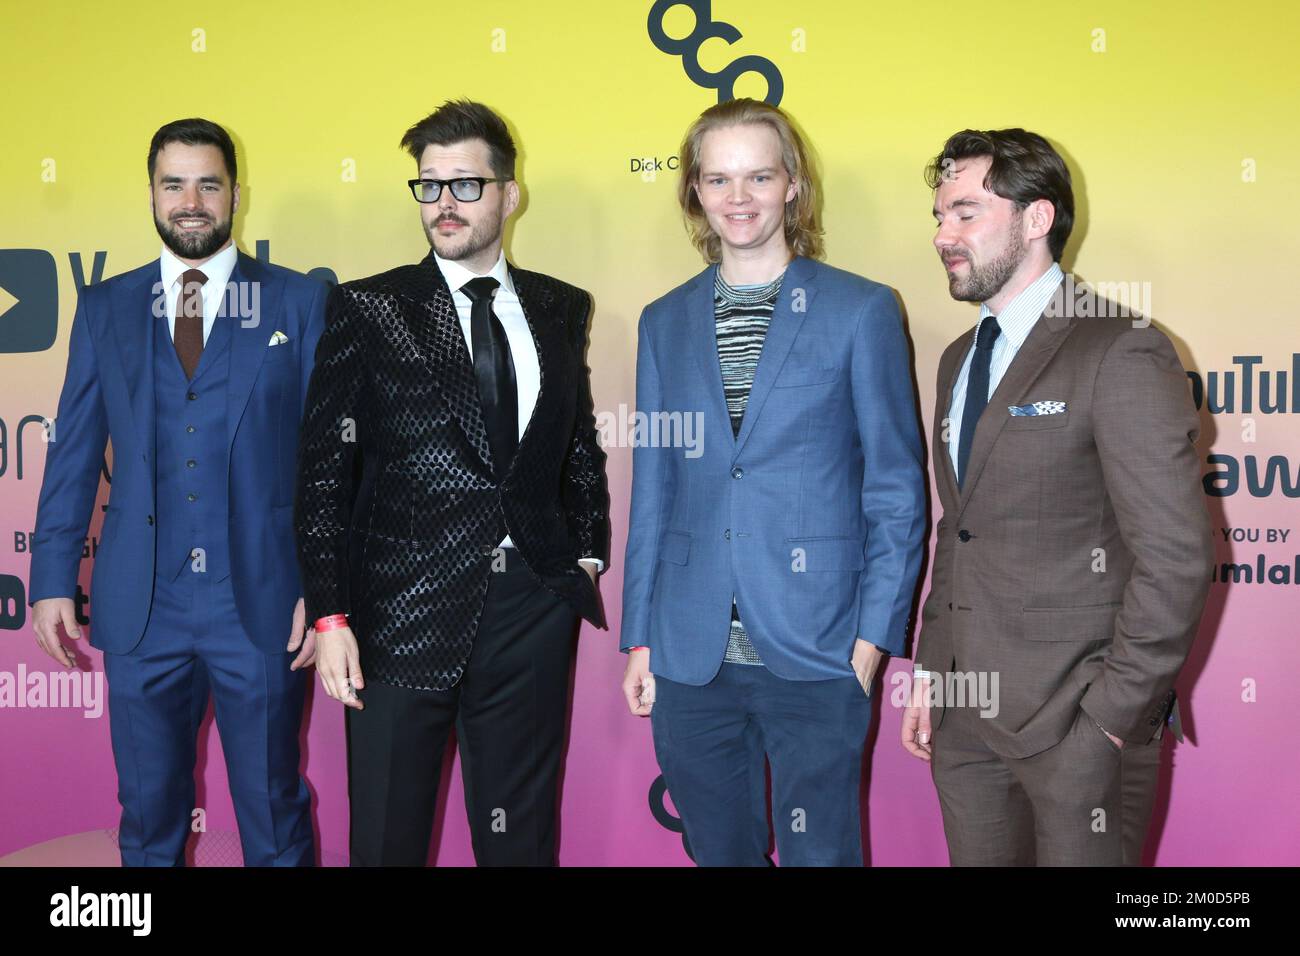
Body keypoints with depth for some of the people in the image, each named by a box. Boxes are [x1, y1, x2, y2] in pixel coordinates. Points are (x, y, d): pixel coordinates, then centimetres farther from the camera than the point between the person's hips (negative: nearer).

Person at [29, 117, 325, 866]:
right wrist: (53, 580, 2)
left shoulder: (299, 302, 2)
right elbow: (74, 453, 9)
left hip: (261, 601, -2)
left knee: (275, 817, 9)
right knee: (149, 817, 14)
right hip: (141, 605, 3)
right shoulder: (105, 307, 9)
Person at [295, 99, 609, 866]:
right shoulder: (368, 309, 0)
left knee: (523, 834, 13)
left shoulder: (561, 309, 10)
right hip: (403, 612, -2)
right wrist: (331, 615, -9)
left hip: (534, 610, 3)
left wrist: (589, 552, 8)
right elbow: (326, 471, -3)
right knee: (388, 837, 7)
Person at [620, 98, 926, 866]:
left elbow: (897, 489, -1)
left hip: (813, 654, -3)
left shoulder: (862, 310, 0)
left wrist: (875, 636, -7)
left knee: (820, 851, 5)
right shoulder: (665, 322, 10)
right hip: (691, 653, 4)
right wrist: (639, 637, 8)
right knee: (718, 849, 15)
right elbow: (652, 490, 12)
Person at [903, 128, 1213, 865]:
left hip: (1077, 722, -7)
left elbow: (1176, 554, -16)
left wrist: (1115, 716, -15)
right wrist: (931, 674, 13)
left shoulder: (1121, 352, -12)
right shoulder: (960, 359, 13)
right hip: (967, 713, 7)